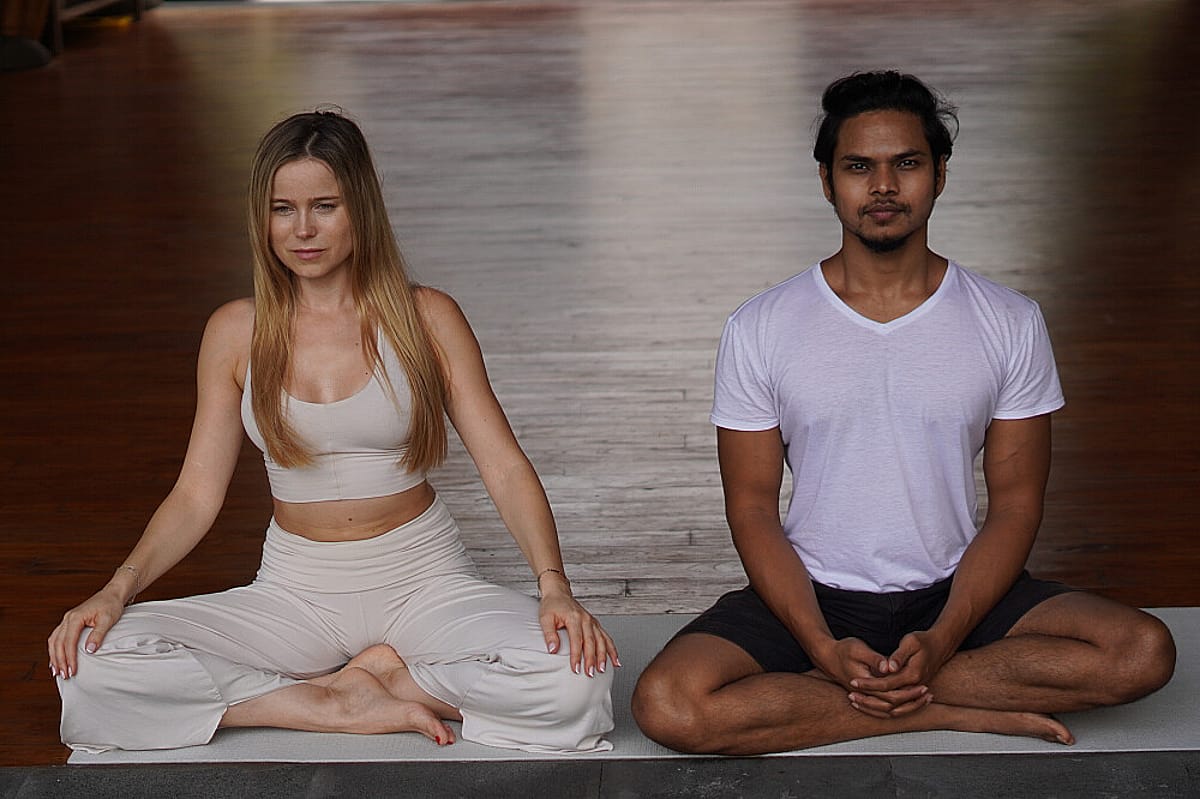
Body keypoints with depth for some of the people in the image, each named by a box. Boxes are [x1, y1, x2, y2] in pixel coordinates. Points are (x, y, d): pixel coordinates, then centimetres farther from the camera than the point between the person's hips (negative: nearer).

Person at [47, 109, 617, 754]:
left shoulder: (426, 318, -2)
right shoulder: (236, 332, 3)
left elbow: (505, 467, -6)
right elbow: (197, 494, 3)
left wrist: (553, 585, -23)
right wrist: (119, 587, -15)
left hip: (422, 578, -2)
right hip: (297, 590, 2)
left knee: (571, 674, -32)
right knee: (91, 661, -23)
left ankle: (377, 672, -7)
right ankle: (356, 710, -16)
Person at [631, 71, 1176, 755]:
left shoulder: (1010, 324, 0)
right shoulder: (760, 330, -2)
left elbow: (1016, 504, -1)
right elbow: (752, 508, -2)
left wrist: (940, 641, -17)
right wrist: (823, 648, -17)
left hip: (956, 594, 1)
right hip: (812, 596, -1)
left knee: (1145, 652, -24)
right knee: (668, 706, -29)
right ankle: (960, 713, -17)